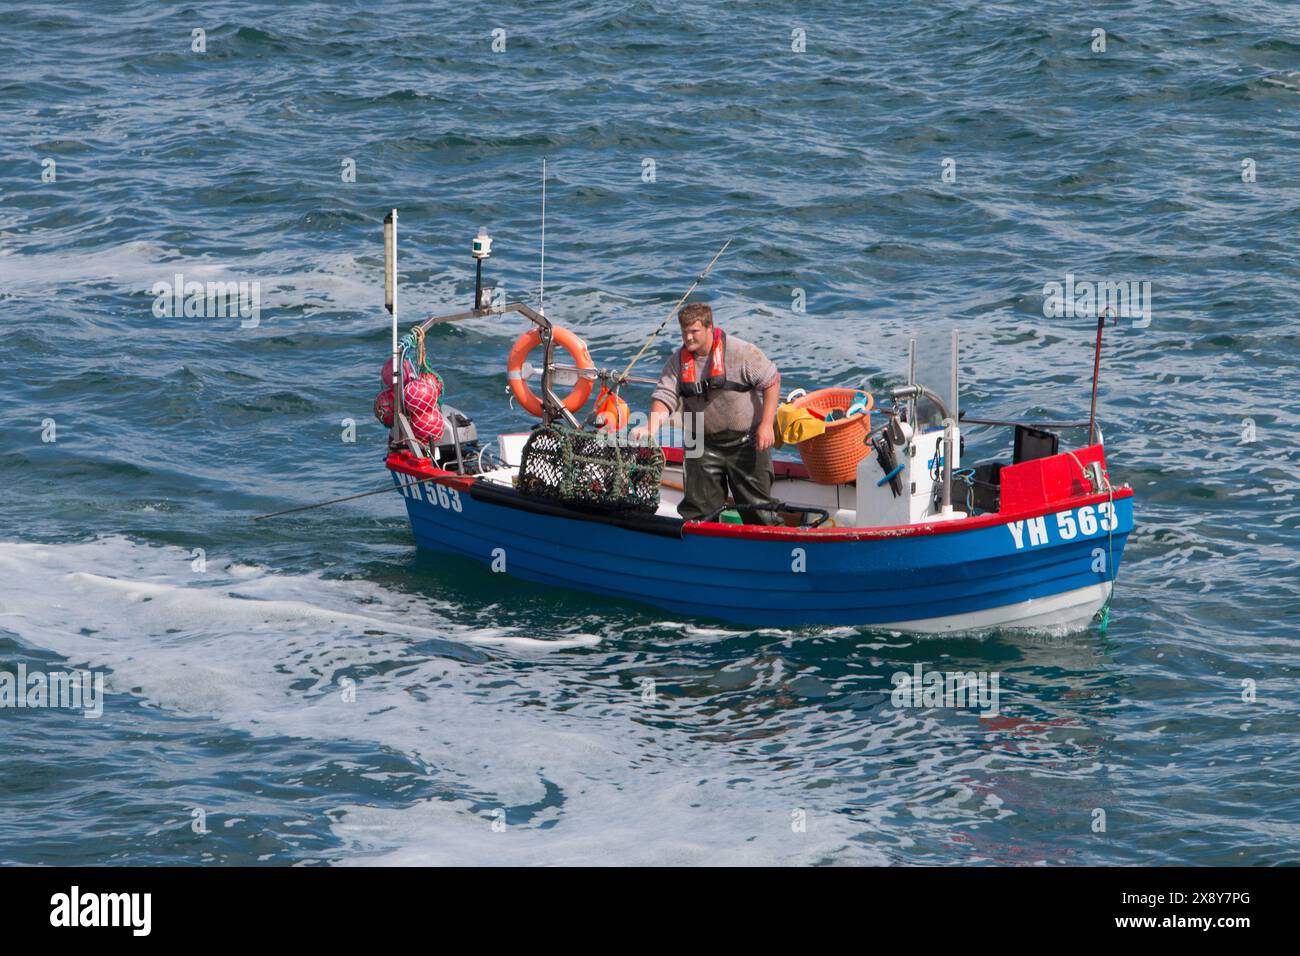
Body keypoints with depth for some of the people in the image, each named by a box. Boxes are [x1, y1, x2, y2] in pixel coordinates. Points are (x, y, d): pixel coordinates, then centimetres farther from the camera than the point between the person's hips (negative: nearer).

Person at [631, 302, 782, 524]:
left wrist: (766, 425, -12)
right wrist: (651, 428, -27)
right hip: (703, 445, 3)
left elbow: (771, 381, -7)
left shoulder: (740, 351, -13)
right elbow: (664, 397, -8)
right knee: (698, 507, 4)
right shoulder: (678, 361, 0)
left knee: (757, 505, 2)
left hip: (745, 442, -3)